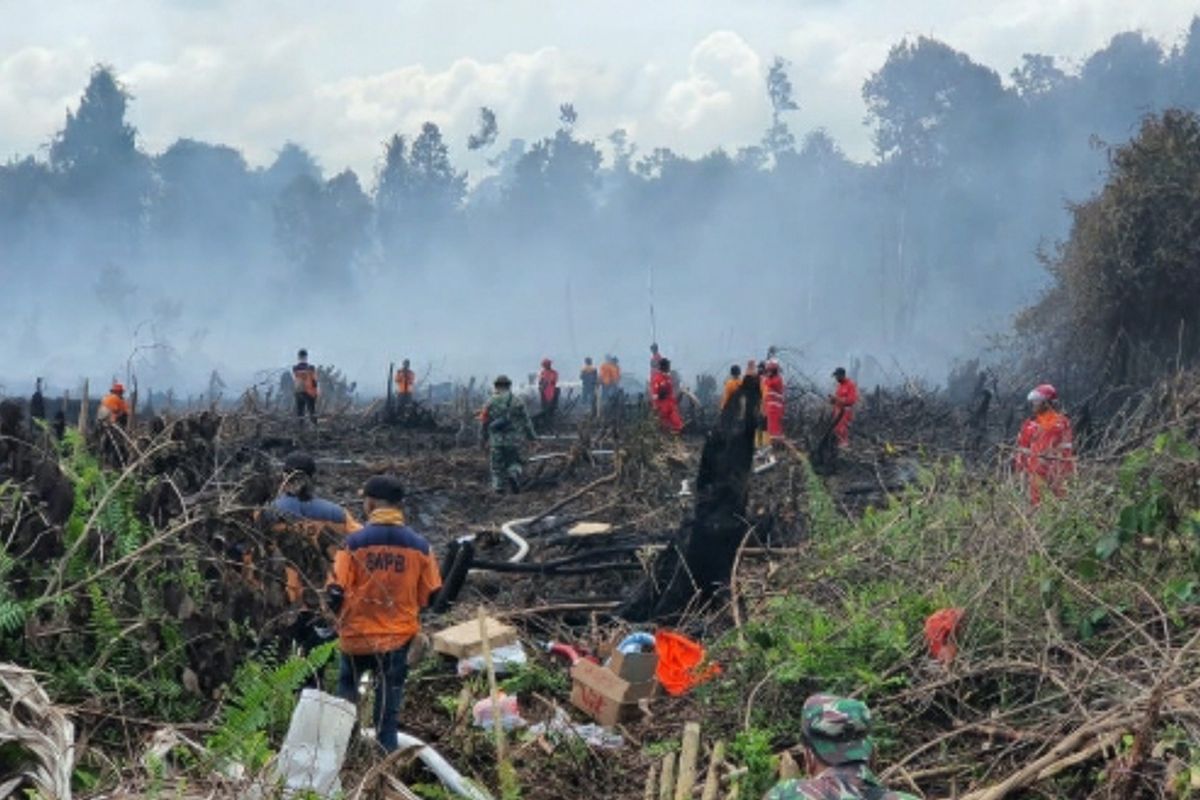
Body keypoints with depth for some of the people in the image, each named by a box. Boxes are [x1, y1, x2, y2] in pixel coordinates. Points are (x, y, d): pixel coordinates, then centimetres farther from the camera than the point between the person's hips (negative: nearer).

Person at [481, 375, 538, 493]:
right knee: (513, 462, 11)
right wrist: (531, 435, 13)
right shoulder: (516, 401, -1)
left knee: (497, 465, 8)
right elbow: (525, 420, 2)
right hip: (513, 439, 0)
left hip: (496, 440, 0)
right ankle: (514, 475, -16)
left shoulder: (491, 402, 0)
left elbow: (484, 421, 3)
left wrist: (483, 438, 14)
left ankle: (498, 486, 7)